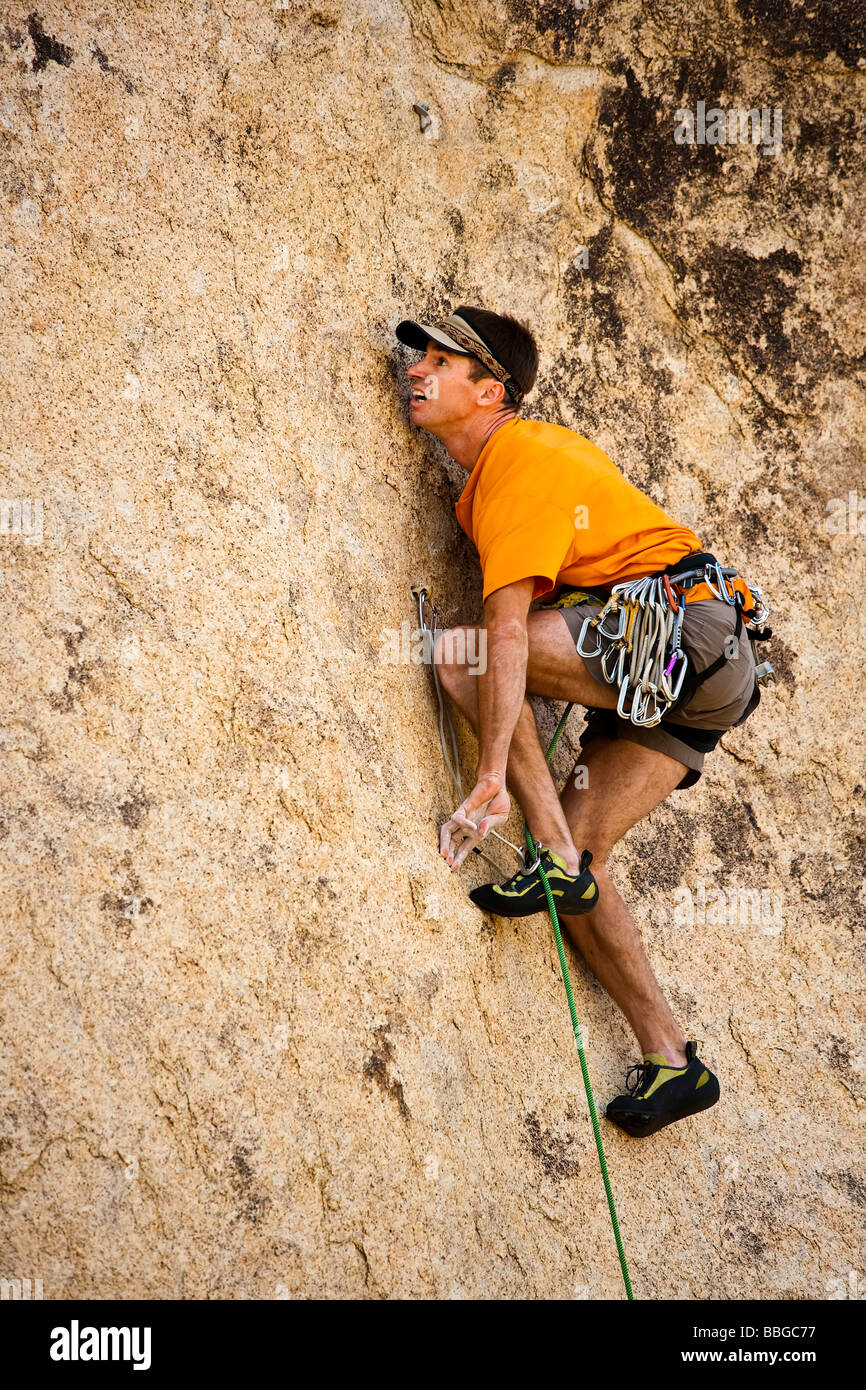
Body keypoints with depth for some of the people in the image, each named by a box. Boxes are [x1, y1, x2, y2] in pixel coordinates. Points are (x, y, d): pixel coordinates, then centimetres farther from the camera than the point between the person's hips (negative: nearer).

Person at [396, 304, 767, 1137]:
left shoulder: (518, 462, -12)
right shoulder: (537, 446, 19)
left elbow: (509, 629, -22)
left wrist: (491, 780, -28)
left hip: (687, 633, -10)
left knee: (460, 652, -18)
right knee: (575, 864, 3)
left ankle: (558, 859, -15)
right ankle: (670, 1061, 2)